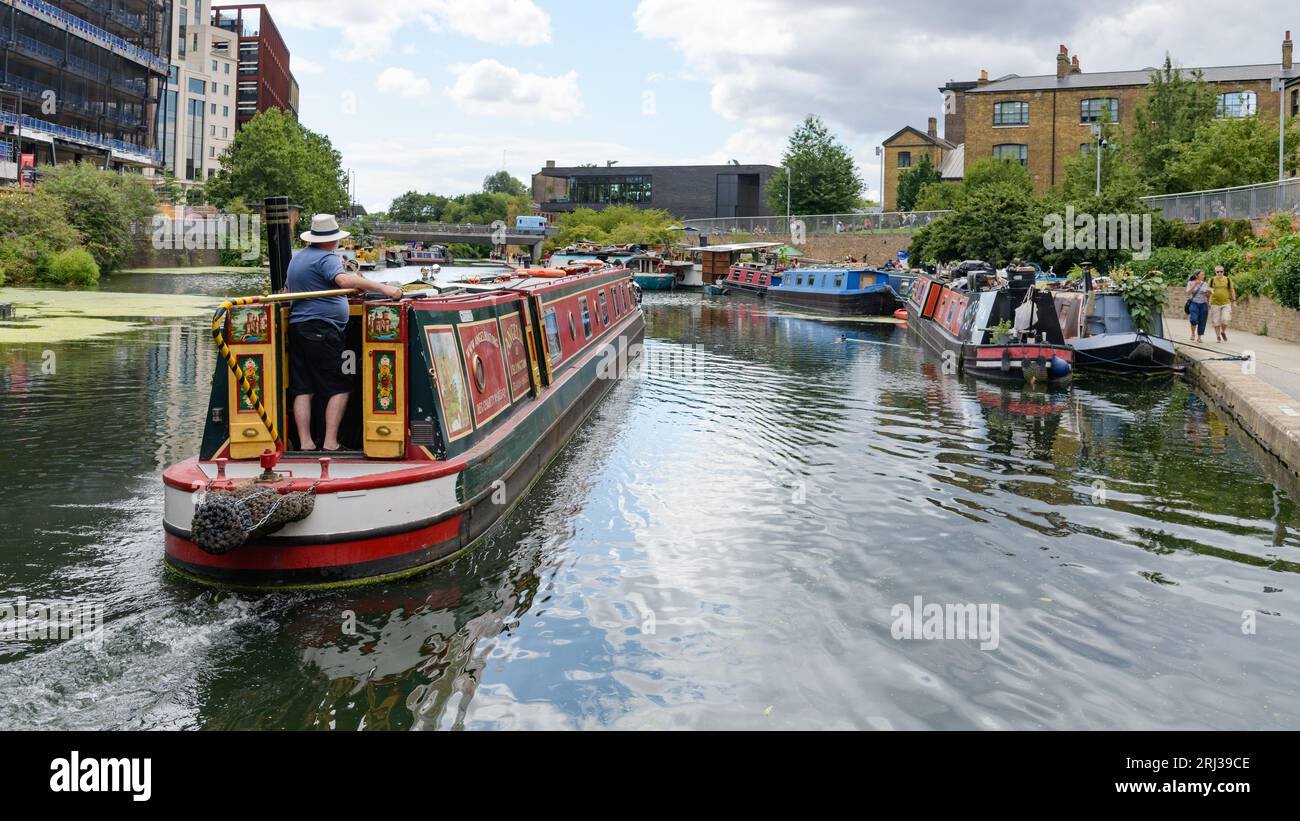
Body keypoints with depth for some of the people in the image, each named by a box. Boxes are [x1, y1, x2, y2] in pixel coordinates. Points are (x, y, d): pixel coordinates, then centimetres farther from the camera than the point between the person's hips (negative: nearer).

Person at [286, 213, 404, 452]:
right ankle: (330, 442, -8)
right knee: (339, 388, -3)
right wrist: (383, 288, -34)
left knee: (303, 389, 6)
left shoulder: (297, 258, 20)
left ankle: (305, 443, 5)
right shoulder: (326, 258, -10)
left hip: (297, 326, 9)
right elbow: (344, 280, -29)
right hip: (322, 330, -9)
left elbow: (288, 290, 33)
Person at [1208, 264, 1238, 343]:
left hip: (1226, 303, 0)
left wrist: (1234, 301, 6)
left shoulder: (1228, 280, 5)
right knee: (1216, 322, 1)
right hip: (1215, 303, 0)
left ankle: (1223, 332, 17)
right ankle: (1218, 337, 13)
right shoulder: (1212, 280, 3)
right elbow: (1208, 290, 11)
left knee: (1225, 320, -11)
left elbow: (1232, 290, 9)